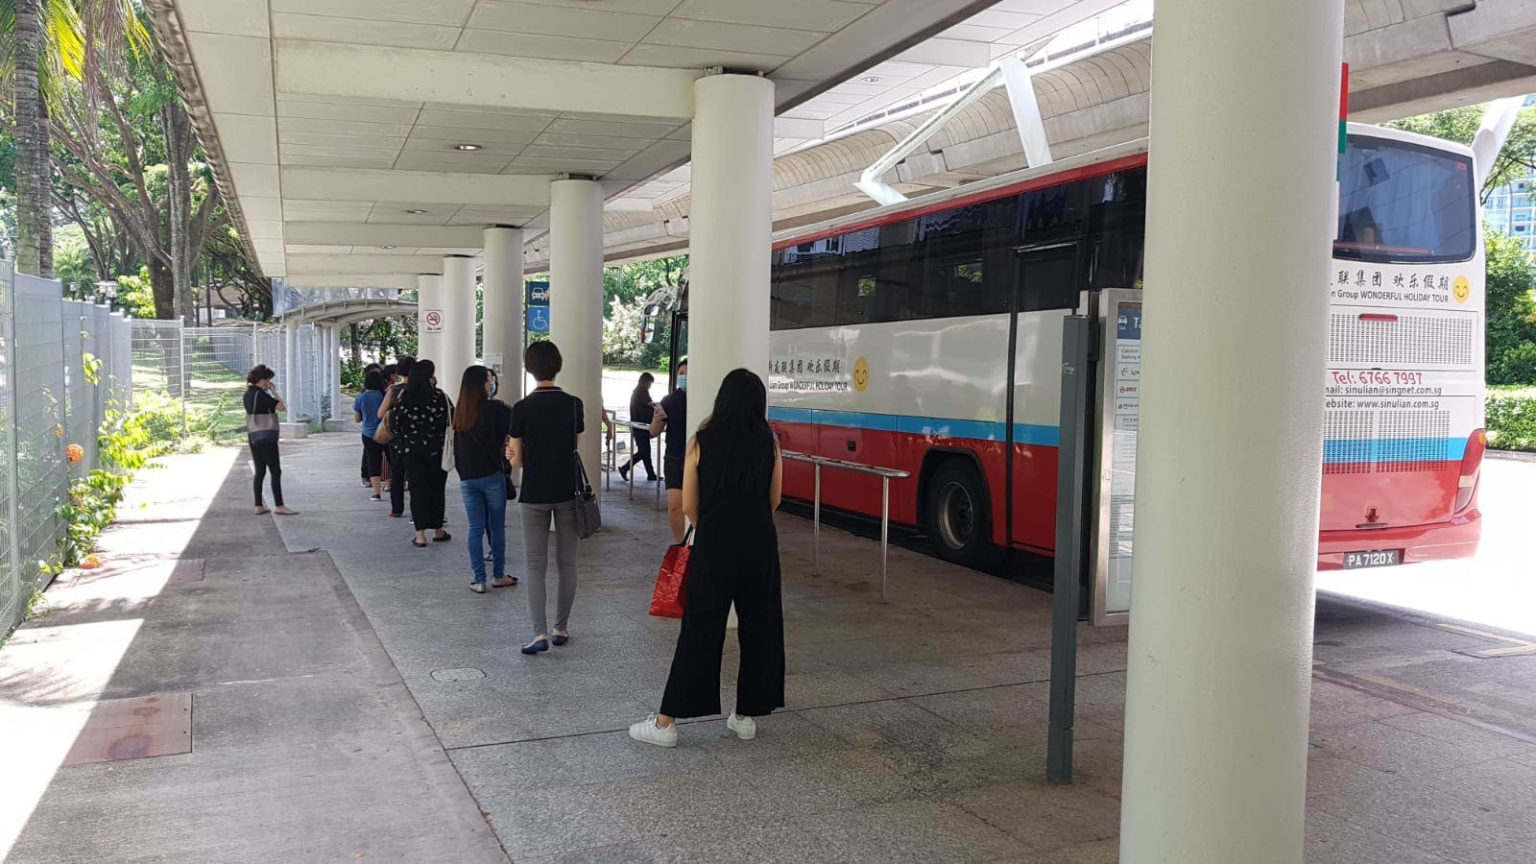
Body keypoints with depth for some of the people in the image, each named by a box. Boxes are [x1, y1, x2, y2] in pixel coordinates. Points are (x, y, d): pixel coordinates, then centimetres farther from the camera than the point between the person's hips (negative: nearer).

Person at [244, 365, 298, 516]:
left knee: (260, 472, 11)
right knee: (276, 471, -6)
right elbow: (281, 407, -18)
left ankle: (259, 506, 12)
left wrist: (269, 392, 11)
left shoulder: (248, 394, 11)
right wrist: (274, 391, -7)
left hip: (253, 437, 9)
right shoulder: (260, 394, -16)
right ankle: (279, 506, -7)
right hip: (266, 437, -9)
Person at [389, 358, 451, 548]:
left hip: (411, 450, 1)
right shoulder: (439, 396, -12)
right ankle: (438, 531, 23)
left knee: (417, 489, 6)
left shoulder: (403, 397, -6)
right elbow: (450, 420, -8)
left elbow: (394, 424, -2)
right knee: (436, 488, 12)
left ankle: (420, 535, 2)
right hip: (436, 450, -1)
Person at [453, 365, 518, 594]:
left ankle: (479, 580, 7)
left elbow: (456, 448, 11)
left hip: (466, 479, 4)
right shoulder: (495, 408, -10)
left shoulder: (459, 413, 4)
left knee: (475, 528, 7)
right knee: (497, 526, 9)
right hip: (492, 476, -4)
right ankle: (499, 576, 15)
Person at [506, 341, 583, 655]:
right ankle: (561, 628, 20)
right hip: (567, 493, 2)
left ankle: (540, 632, -6)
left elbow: (517, 461, -5)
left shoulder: (522, 409, -10)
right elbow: (576, 447, 6)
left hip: (535, 495, -2)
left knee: (535, 565, 3)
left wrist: (512, 455, 17)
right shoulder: (573, 404, -3)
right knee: (567, 563, 12)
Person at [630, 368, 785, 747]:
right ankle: (746, 716, 22)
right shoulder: (769, 442, 0)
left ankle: (666, 722, 9)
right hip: (760, 546, 2)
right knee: (759, 629, 13)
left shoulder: (703, 441, -4)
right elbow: (773, 500, 7)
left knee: (699, 631, 3)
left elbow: (689, 506, 1)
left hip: (713, 546, -1)